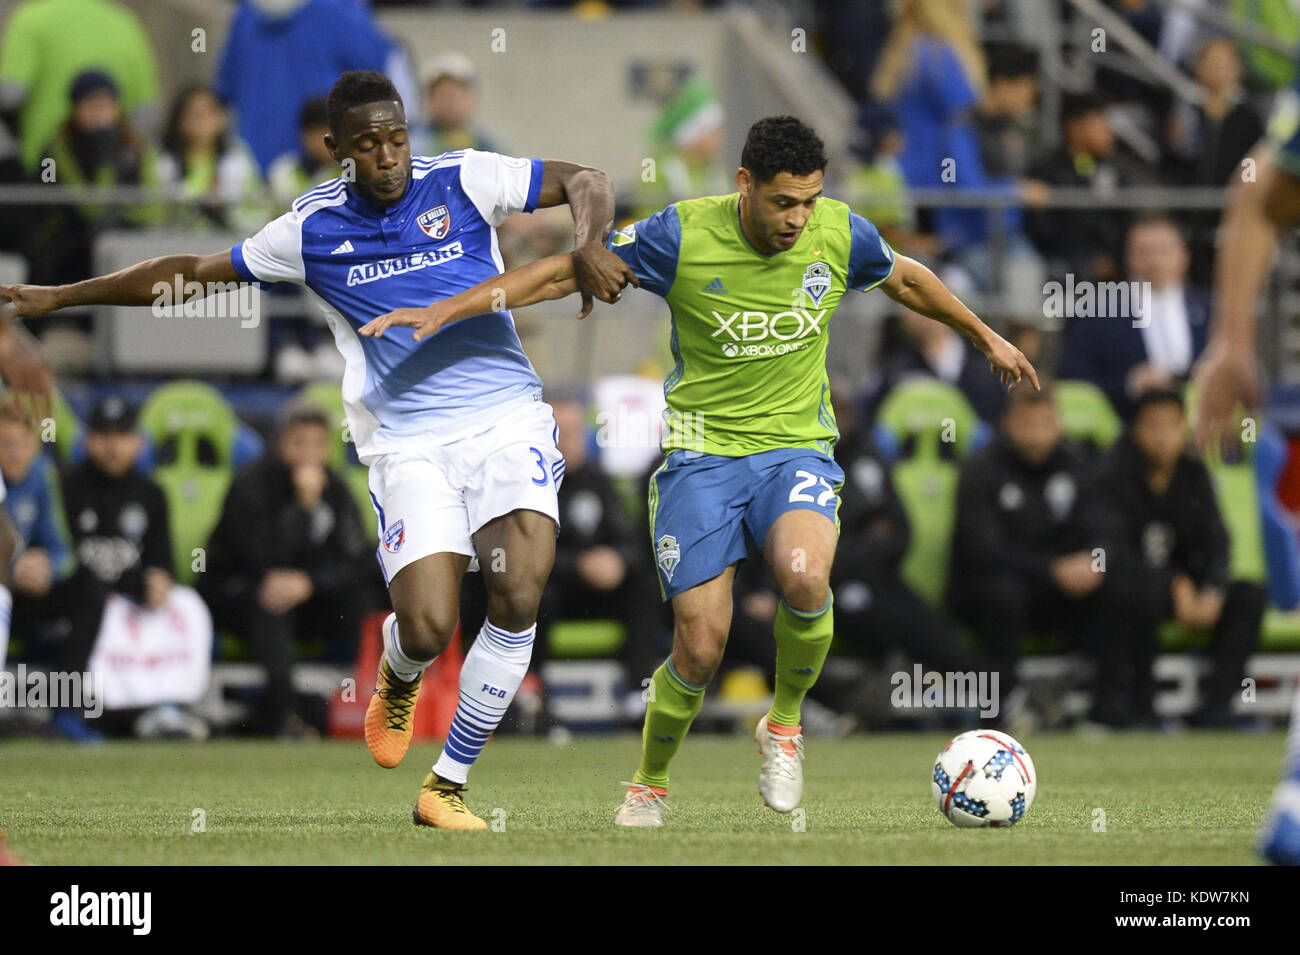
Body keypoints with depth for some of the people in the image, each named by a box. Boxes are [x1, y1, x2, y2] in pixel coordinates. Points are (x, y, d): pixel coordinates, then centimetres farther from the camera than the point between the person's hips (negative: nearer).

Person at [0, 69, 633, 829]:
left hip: (506, 417, 0)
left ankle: (448, 787, -3)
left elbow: (586, 181, 6)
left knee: (519, 597, -19)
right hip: (407, 443, 0)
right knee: (426, 627, -17)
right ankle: (400, 678, 25)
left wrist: (589, 247, -16)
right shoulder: (313, 230, 3)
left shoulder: (462, 181, 0)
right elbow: (192, 272, 14)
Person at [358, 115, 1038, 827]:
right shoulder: (683, 235, -14)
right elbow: (562, 273, -6)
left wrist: (984, 337, 30)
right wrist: (446, 311, -11)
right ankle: (648, 788, 19)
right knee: (700, 647, -9)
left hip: (796, 448, 1)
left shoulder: (841, 235, -5)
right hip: (701, 453, -1)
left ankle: (784, 724, -2)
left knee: (804, 576, -31)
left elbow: (907, 279, 17)